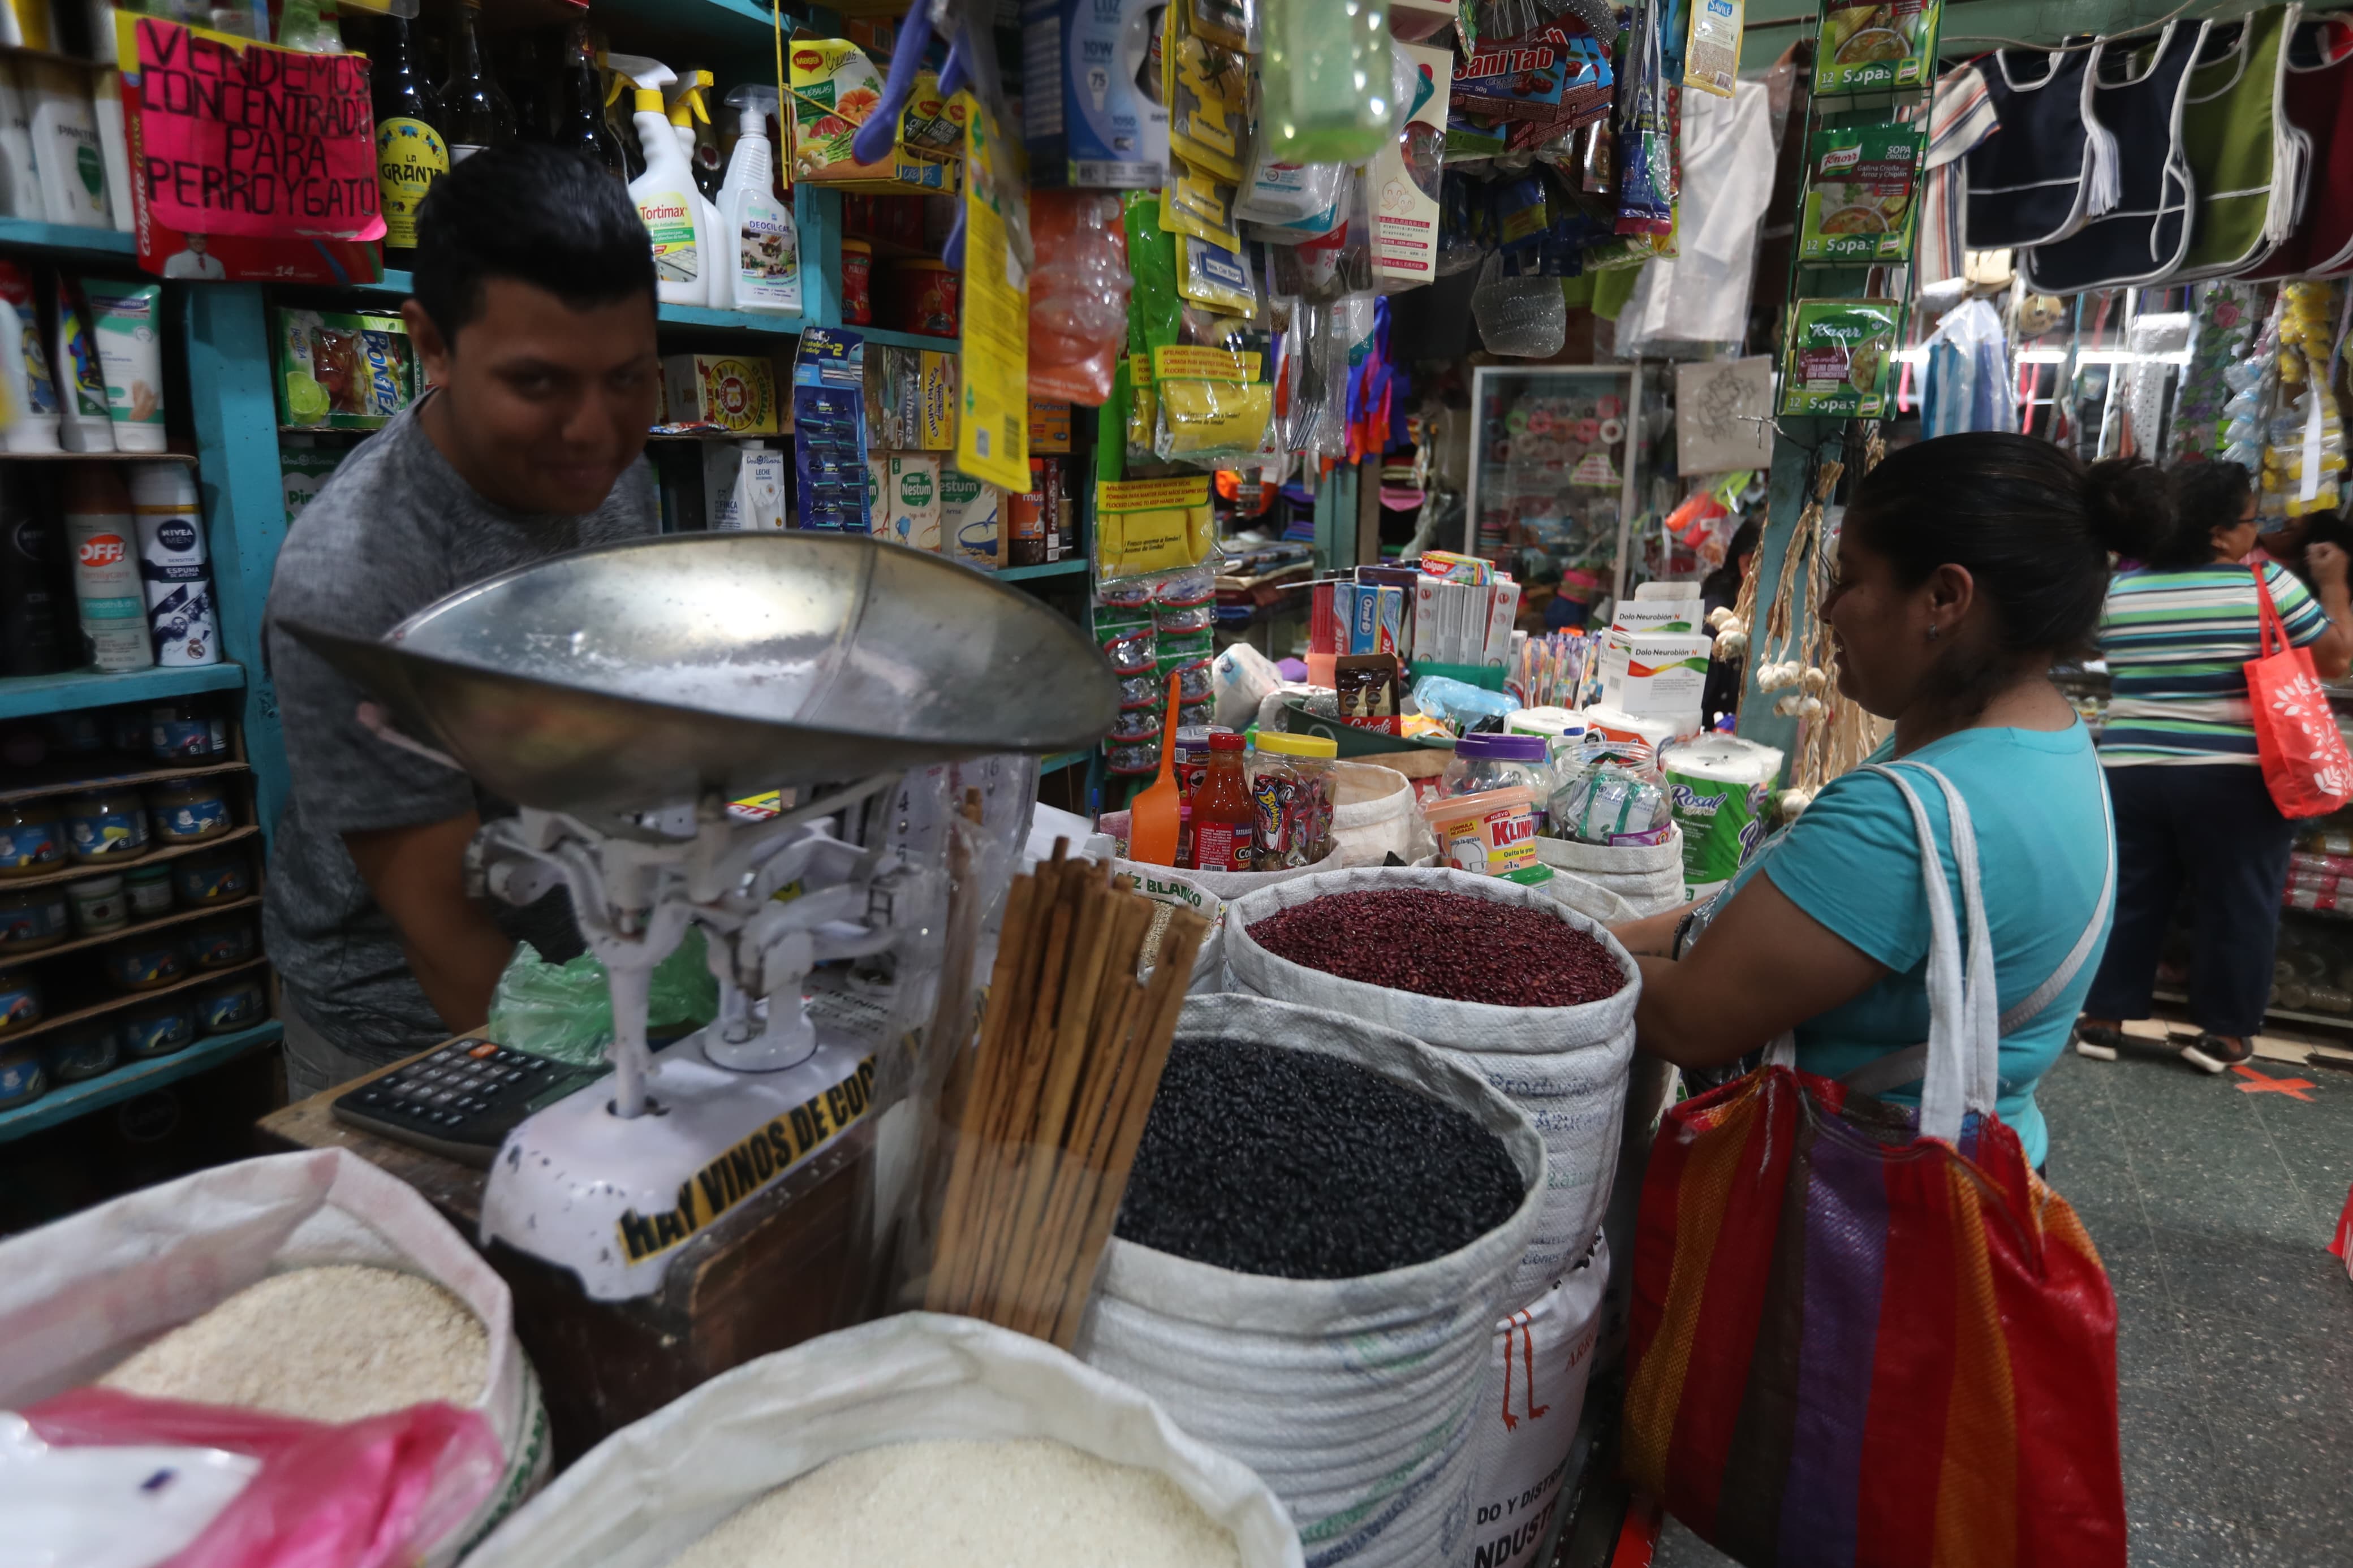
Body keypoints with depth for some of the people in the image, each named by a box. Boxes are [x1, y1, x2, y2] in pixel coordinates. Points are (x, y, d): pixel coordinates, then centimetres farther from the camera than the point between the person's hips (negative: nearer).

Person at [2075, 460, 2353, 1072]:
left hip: (2130, 771, 3)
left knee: (2128, 897, 11)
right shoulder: (2265, 584, -7)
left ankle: (2103, 1018, 16)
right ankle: (2224, 1031, 18)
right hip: (2233, 779, -3)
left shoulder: (2120, 589, 4)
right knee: (2236, 904, 10)